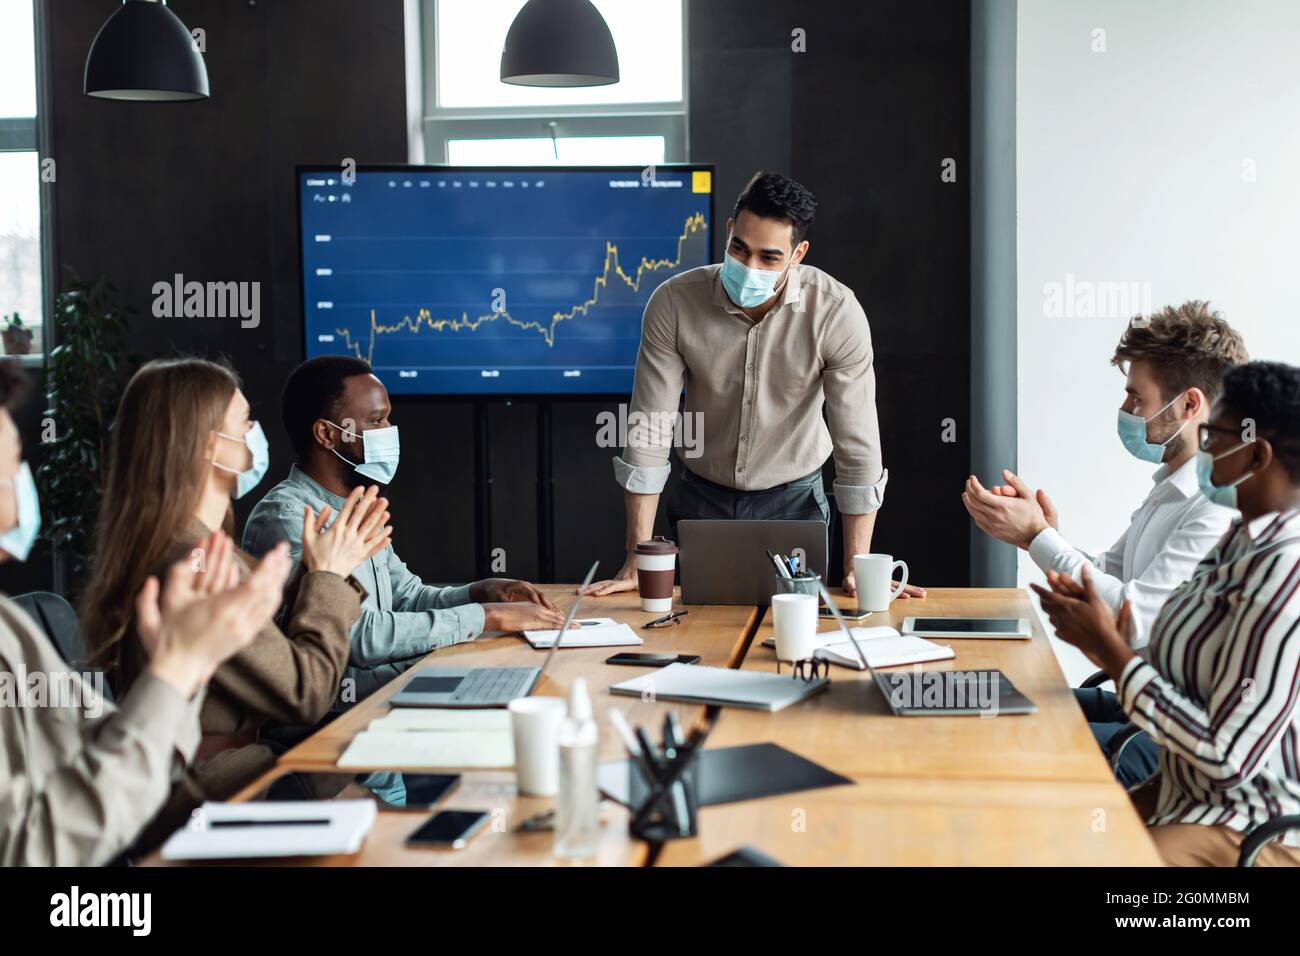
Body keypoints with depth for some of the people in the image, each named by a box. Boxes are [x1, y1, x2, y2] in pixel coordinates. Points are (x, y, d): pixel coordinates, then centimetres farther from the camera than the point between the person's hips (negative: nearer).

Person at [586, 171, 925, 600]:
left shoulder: (837, 312, -22)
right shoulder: (673, 302, -19)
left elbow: (857, 440, -18)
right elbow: (648, 430, -17)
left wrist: (856, 567, -18)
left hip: (795, 499, -1)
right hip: (701, 499, 1)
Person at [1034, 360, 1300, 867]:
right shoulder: (1247, 539, 6)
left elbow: (1226, 755, -25)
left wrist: (1111, 650, -19)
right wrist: (1110, 645, -6)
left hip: (1255, 830, -9)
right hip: (1197, 794, 9)